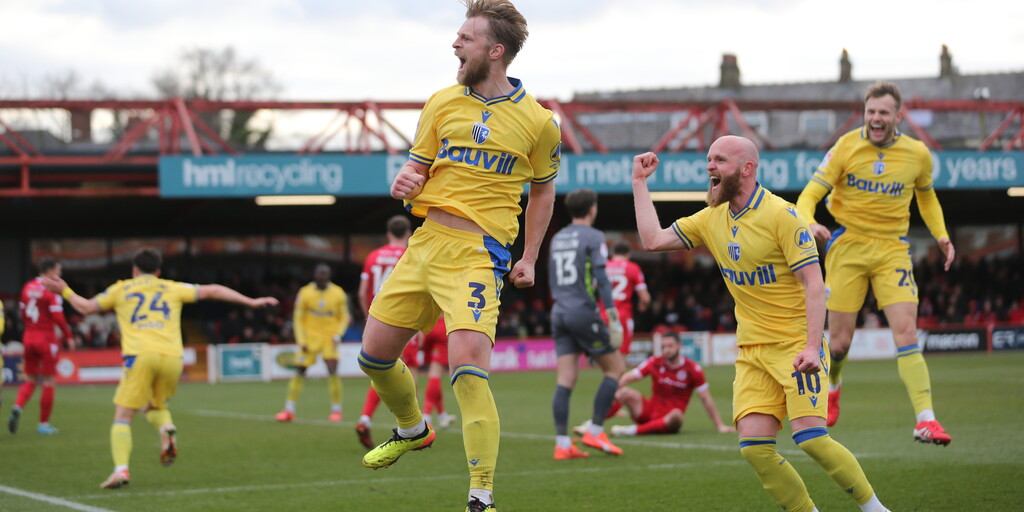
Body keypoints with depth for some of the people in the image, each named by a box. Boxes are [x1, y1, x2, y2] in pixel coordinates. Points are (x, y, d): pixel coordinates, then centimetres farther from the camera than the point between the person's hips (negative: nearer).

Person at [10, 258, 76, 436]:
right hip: (46, 338, -6)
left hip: (29, 336, 6)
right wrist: (69, 337, -9)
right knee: (48, 382, 5)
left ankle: (17, 408, -13)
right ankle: (44, 424, 8)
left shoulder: (28, 287, 7)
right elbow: (58, 317, -18)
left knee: (30, 380, 14)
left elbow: (22, 312, 12)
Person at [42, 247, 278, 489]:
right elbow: (213, 291, 19)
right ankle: (166, 428, -9)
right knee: (155, 406, 25)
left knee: (123, 416, 2)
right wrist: (251, 302, 24)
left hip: (140, 355, -2)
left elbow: (86, 307, 24)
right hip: (172, 357, 2)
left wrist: (65, 291, 42)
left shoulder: (121, 289, 18)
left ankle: (121, 469, -17)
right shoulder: (172, 288, 21)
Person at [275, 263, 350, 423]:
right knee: (299, 371, -3)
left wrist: (338, 335, -9)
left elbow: (344, 317, 8)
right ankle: (289, 410, 4)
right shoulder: (305, 293, -1)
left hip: (330, 337, -1)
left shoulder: (338, 294, 0)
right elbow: (297, 318, 4)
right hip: (310, 336, 1)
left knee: (333, 371, -15)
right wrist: (301, 341, -5)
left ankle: (336, 410, -5)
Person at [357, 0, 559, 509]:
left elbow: (542, 189, 13)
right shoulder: (442, 103, 8)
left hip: (478, 253, -5)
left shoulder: (537, 121, -1)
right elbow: (418, 164, 15)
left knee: (468, 363, -23)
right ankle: (412, 428, 42)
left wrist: (529, 258, 7)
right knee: (374, 355, 10)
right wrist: (404, 183, -9)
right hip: (426, 240, 5)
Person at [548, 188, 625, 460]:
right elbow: (601, 278, -13)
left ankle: (562, 444, -4)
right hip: (584, 312, -6)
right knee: (615, 368, 6)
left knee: (565, 380, 2)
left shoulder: (557, 239, 15)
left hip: (560, 313, 7)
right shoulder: (593, 237, -5)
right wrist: (613, 318, -14)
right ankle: (595, 431, 0)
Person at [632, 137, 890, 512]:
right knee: (754, 448, -9)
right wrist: (640, 181, 10)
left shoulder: (781, 215, -11)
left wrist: (812, 346, -24)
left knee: (810, 437, -19)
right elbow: (652, 239, 10)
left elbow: (814, 284, -15)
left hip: (795, 345, -6)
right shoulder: (712, 220, 10)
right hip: (752, 351, 6)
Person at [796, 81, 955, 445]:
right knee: (839, 342, 2)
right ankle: (832, 387, 37)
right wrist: (809, 223, -29)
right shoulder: (846, 147, -7)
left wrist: (940, 235, 9)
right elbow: (809, 196, -8)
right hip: (847, 247, -1)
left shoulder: (917, 154, 0)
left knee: (907, 334, -15)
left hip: (892, 249, 1)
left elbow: (925, 194, 21)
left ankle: (925, 420, -18)